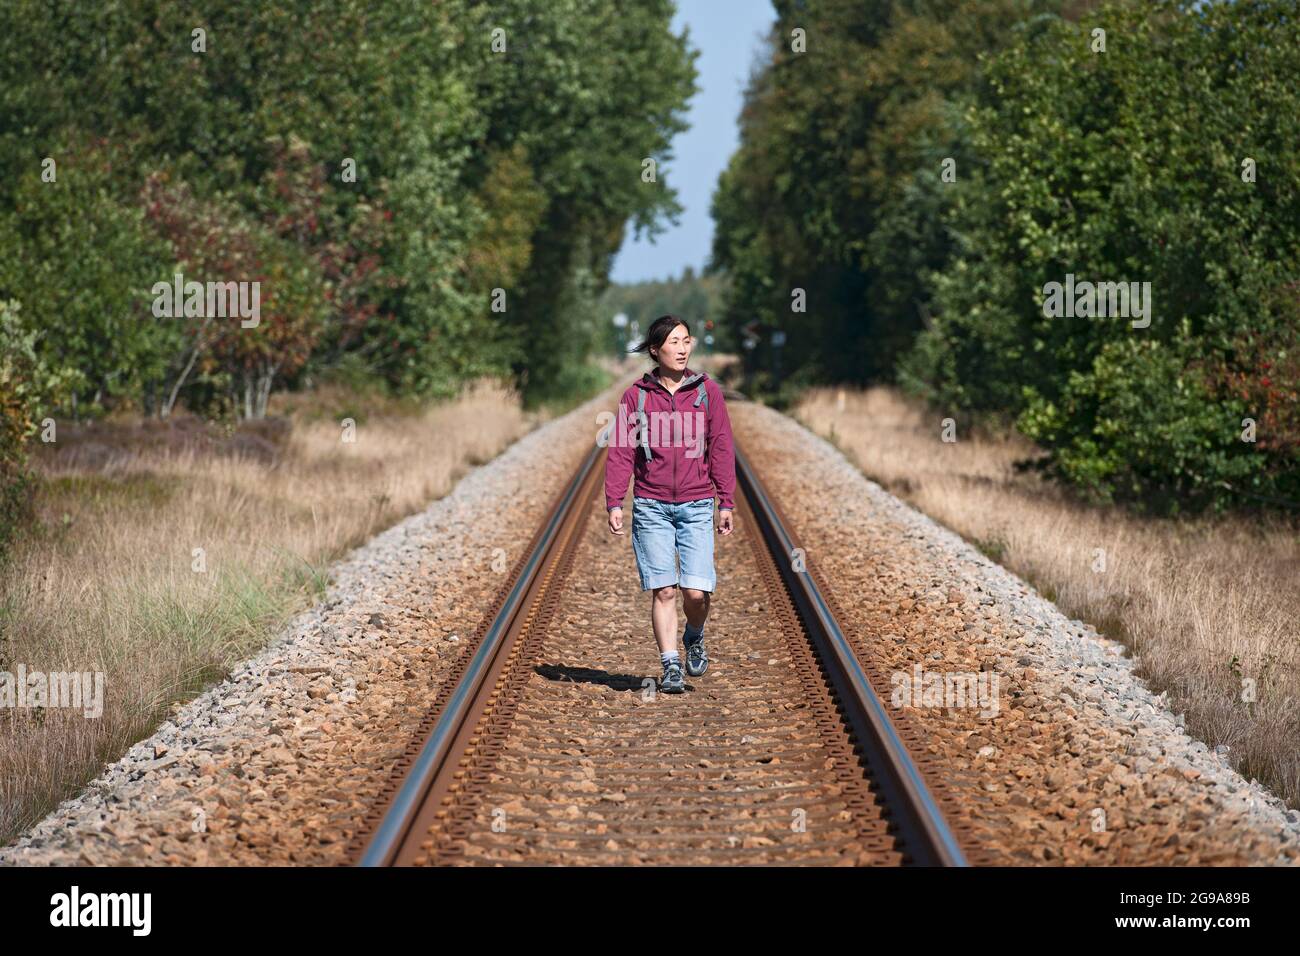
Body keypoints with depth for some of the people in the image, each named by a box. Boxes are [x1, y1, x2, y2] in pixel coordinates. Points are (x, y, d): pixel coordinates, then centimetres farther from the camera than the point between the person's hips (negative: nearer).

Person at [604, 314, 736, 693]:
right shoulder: (637, 394, 3)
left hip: (696, 505, 0)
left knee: (697, 590, -7)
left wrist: (727, 503, 2)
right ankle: (671, 668, 5)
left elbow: (721, 448, 6)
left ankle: (694, 637, 25)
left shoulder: (707, 391, 4)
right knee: (663, 590, -4)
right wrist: (614, 502, -4)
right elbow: (621, 451, 3)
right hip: (651, 506, 0)